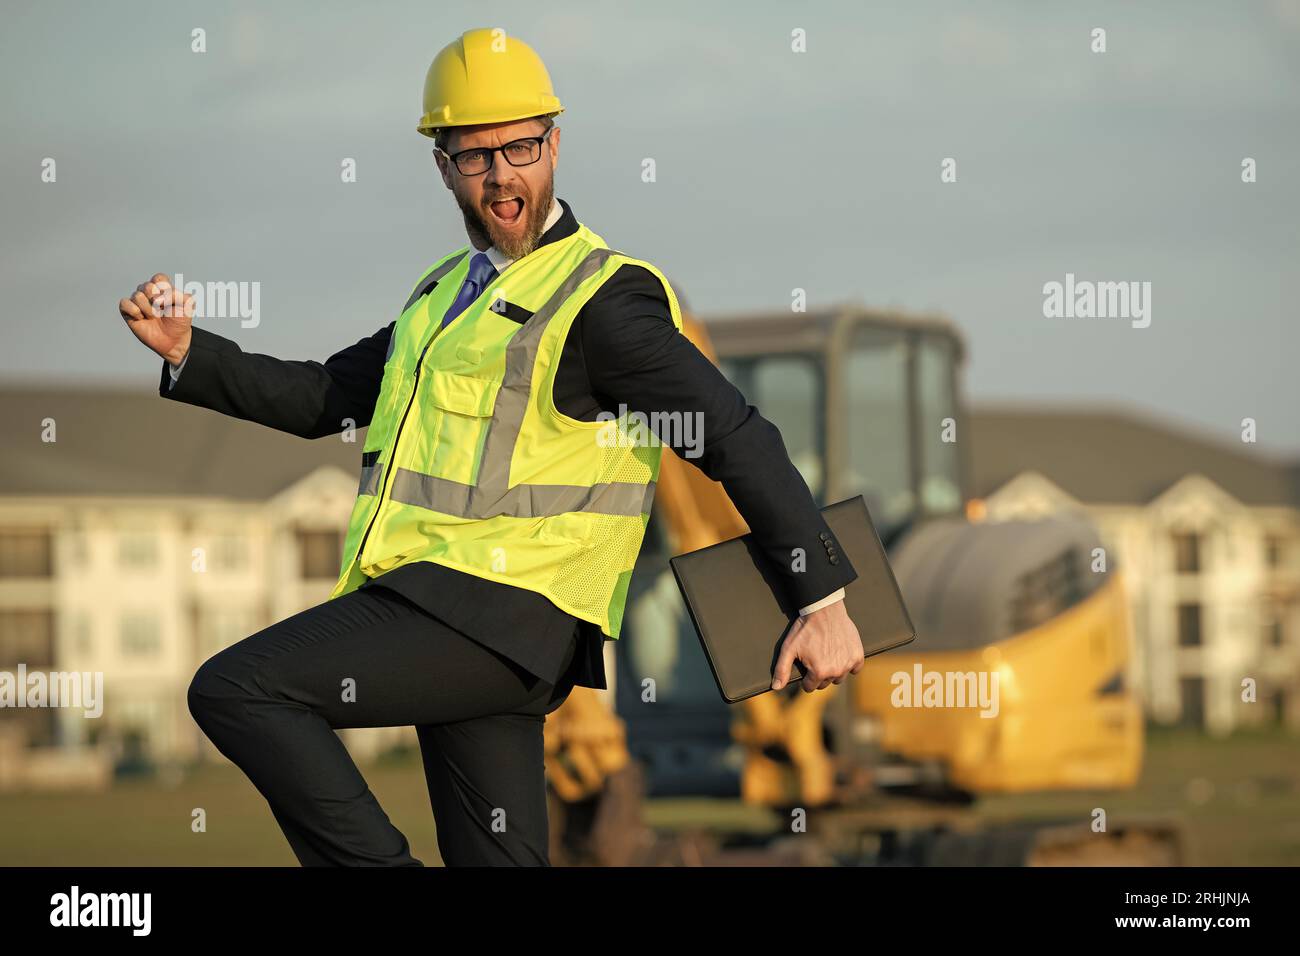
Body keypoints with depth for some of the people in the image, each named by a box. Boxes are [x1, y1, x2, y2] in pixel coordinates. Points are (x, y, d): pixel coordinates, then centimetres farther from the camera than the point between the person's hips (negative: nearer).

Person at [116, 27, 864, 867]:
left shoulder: (601, 300, -8)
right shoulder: (447, 293, 20)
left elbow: (736, 437, -11)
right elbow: (325, 399, 24)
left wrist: (824, 599, -15)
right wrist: (187, 349, 11)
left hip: (498, 609, -8)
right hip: (460, 623, 8)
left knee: (235, 689, -15)